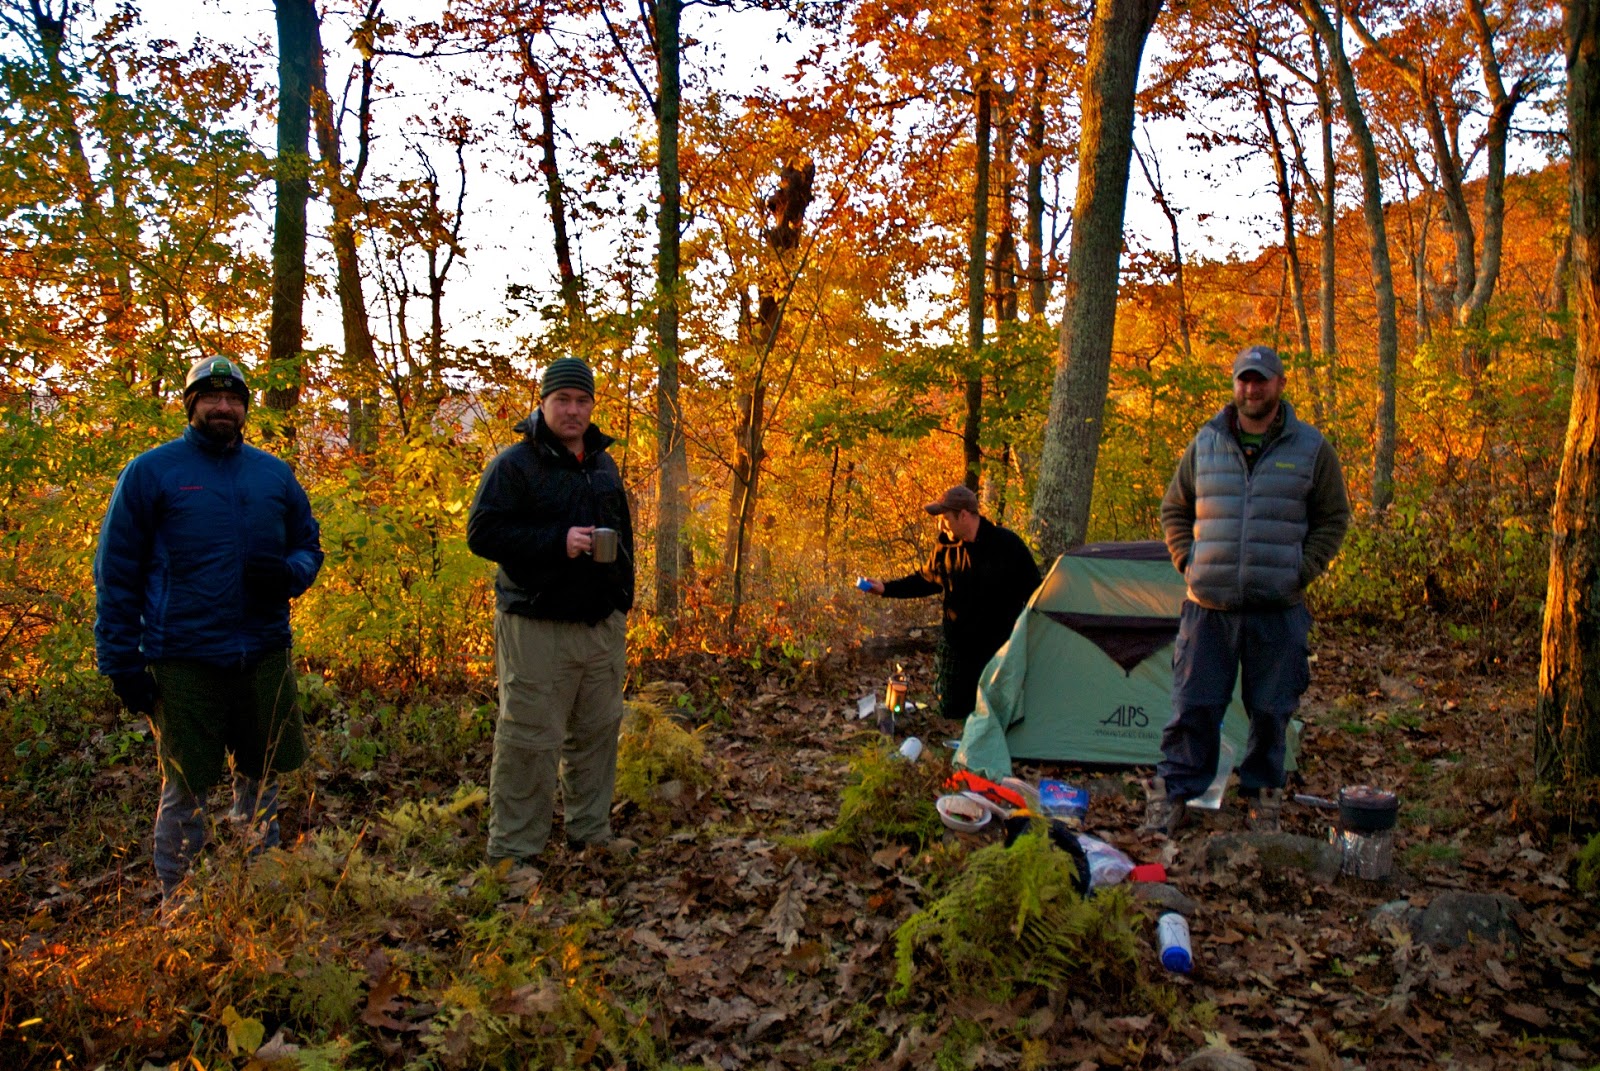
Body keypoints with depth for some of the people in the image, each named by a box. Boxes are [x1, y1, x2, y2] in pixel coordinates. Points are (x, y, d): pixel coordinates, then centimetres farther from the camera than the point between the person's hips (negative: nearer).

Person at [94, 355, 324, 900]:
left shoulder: (275, 475, 10)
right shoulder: (151, 472, -1)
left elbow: (309, 546, 17)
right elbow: (116, 572, -1)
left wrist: (288, 573, -8)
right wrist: (121, 660, -6)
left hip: (265, 654, 4)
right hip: (184, 664, -4)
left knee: (262, 779, 14)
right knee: (185, 792, 5)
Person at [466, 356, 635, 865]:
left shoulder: (603, 463, 16)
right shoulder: (515, 463, -5)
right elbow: (482, 533, -12)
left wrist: (623, 600, 20)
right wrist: (557, 542, -20)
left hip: (603, 627, 6)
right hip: (538, 629, -6)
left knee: (597, 732, 12)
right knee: (529, 739, -4)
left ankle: (590, 832, 26)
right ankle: (511, 851, 6)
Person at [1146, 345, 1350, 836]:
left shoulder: (1310, 447, 4)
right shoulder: (1205, 443, 7)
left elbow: (1333, 518, 9)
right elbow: (1174, 510, 16)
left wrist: (1301, 572, -2)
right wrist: (1188, 562, 3)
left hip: (1278, 610, 0)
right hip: (1209, 606, 1)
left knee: (1271, 711, 8)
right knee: (1193, 706, 3)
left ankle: (1263, 798, 25)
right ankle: (1171, 793, 15)